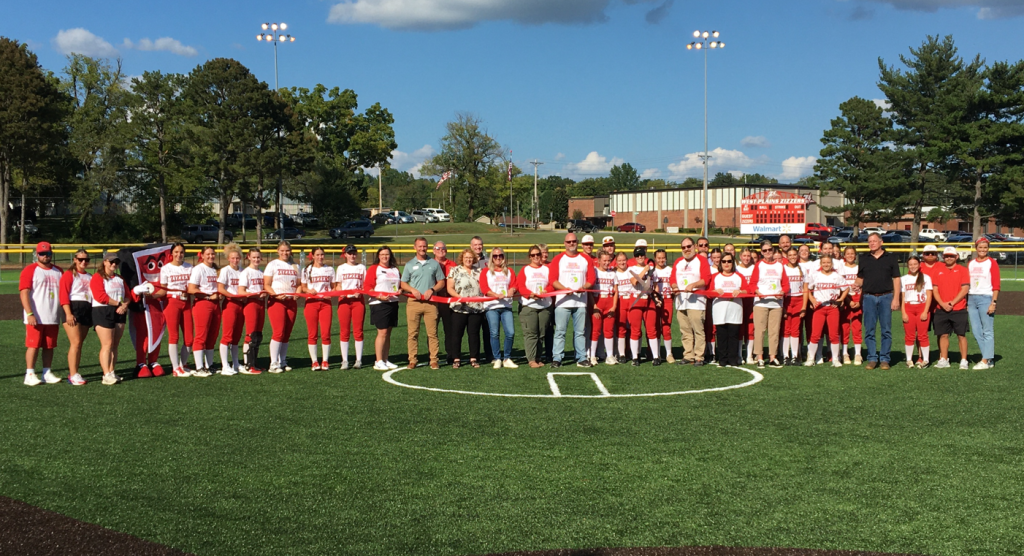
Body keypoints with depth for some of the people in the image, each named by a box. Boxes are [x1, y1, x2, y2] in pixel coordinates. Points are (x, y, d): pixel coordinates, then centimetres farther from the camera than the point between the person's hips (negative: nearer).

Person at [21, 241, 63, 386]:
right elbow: (24, 293, -10)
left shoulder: (58, 271, 15)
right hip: (35, 318, -5)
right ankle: (29, 375, -2)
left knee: (49, 346, 7)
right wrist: (30, 314, -19)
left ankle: (47, 373, 13)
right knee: (33, 345, -6)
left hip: (53, 318, 5)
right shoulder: (30, 270, -3)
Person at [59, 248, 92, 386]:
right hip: (73, 309, -6)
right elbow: (63, 295, -9)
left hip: (87, 311, 6)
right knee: (76, 343, -13)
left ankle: (74, 373, 11)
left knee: (79, 343, 7)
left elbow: (94, 295, 20)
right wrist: (68, 313, -18)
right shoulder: (69, 275, -1)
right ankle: (73, 375, -12)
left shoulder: (90, 277, 19)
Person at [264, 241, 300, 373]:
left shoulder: (295, 266, 16)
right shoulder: (272, 265, 3)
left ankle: (283, 361, 13)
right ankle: (273, 364, -11)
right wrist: (276, 295, -18)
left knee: (287, 334, 5)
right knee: (279, 332, -14)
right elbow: (266, 285, -3)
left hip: (291, 302, 5)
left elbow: (298, 285, 18)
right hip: (276, 302, -5)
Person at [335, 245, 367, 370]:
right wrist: (341, 292, -11)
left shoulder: (362, 268, 11)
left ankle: (359, 360, 3)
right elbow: (337, 285, 10)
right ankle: (344, 361, 3)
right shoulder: (341, 268, 11)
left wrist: (360, 292, -10)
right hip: (344, 300, 0)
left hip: (358, 301, 0)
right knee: (344, 332, -1)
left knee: (358, 331, -2)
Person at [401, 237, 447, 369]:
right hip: (413, 302, 0)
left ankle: (434, 360, 1)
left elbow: (441, 283, 11)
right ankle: (412, 360, 4)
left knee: (432, 333, -3)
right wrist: (413, 290, -7)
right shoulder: (410, 265, 11)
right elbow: (403, 284, 12)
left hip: (430, 302, 0)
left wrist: (432, 290, -7)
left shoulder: (434, 264, 11)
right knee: (413, 333, 0)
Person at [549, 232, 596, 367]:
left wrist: (584, 287, -13)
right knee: (560, 331, -3)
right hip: (562, 302, -2)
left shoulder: (586, 259, 11)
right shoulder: (558, 259, 5)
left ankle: (582, 358, 11)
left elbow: (591, 279, 7)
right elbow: (553, 279, -2)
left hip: (581, 302, 2)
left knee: (580, 332, 6)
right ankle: (556, 358, -1)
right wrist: (565, 289, -18)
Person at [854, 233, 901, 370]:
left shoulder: (890, 258, 6)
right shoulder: (864, 258, 11)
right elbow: (860, 278, 15)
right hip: (869, 297, 2)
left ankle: (884, 359, 7)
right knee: (869, 330, 2)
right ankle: (872, 358, 9)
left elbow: (896, 279, 4)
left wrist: (896, 298, -5)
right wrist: (858, 285, -9)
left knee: (886, 330, 1)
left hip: (886, 297, -2)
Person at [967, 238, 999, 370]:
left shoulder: (992, 263, -2)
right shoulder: (971, 264, 14)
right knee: (976, 331, 6)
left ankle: (985, 361, -5)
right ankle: (989, 358, 14)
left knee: (988, 331, -5)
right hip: (972, 299, 6)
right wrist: (966, 302, 8)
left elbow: (996, 285, -6)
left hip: (986, 298, -6)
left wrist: (993, 303, -13)